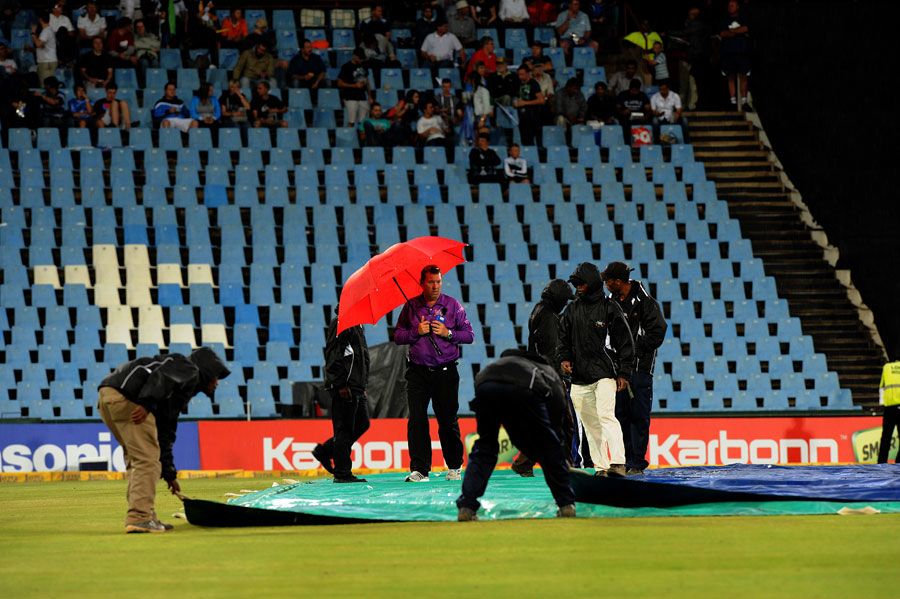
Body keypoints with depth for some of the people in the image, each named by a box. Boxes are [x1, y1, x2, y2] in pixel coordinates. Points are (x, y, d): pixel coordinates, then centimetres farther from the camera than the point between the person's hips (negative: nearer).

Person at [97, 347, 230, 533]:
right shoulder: (189, 370, 8)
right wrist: (147, 404, -28)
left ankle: (146, 517, 18)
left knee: (137, 458, 18)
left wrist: (169, 474, 37)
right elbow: (163, 376, -15)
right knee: (147, 458, -8)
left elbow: (164, 435, 35)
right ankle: (139, 518, -13)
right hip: (126, 395, -10)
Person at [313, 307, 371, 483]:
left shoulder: (357, 326, 20)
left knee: (362, 423, 12)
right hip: (344, 388, -10)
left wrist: (363, 386, 22)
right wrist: (341, 385, -21)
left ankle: (324, 451, 20)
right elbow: (333, 357, -17)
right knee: (344, 429, -6)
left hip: (357, 387, 10)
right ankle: (342, 473, -2)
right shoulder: (339, 324, -10)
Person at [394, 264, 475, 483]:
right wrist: (416, 332, -8)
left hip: (445, 372, -1)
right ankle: (419, 469, -8)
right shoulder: (411, 306, 8)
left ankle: (454, 466, 16)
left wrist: (448, 333, -10)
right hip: (418, 372, 1)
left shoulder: (452, 305, 5)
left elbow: (469, 335, 5)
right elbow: (398, 336, 9)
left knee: (448, 420, 2)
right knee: (416, 420, -8)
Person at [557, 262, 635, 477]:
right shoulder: (572, 310, 12)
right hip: (579, 379, 5)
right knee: (590, 425, 6)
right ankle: (601, 467, 10)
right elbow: (563, 338, 18)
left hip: (605, 374, -5)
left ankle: (618, 464, -27)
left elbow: (625, 342, -1)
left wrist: (624, 373, -6)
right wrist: (563, 358, -2)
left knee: (606, 417, -20)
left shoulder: (610, 308, -1)